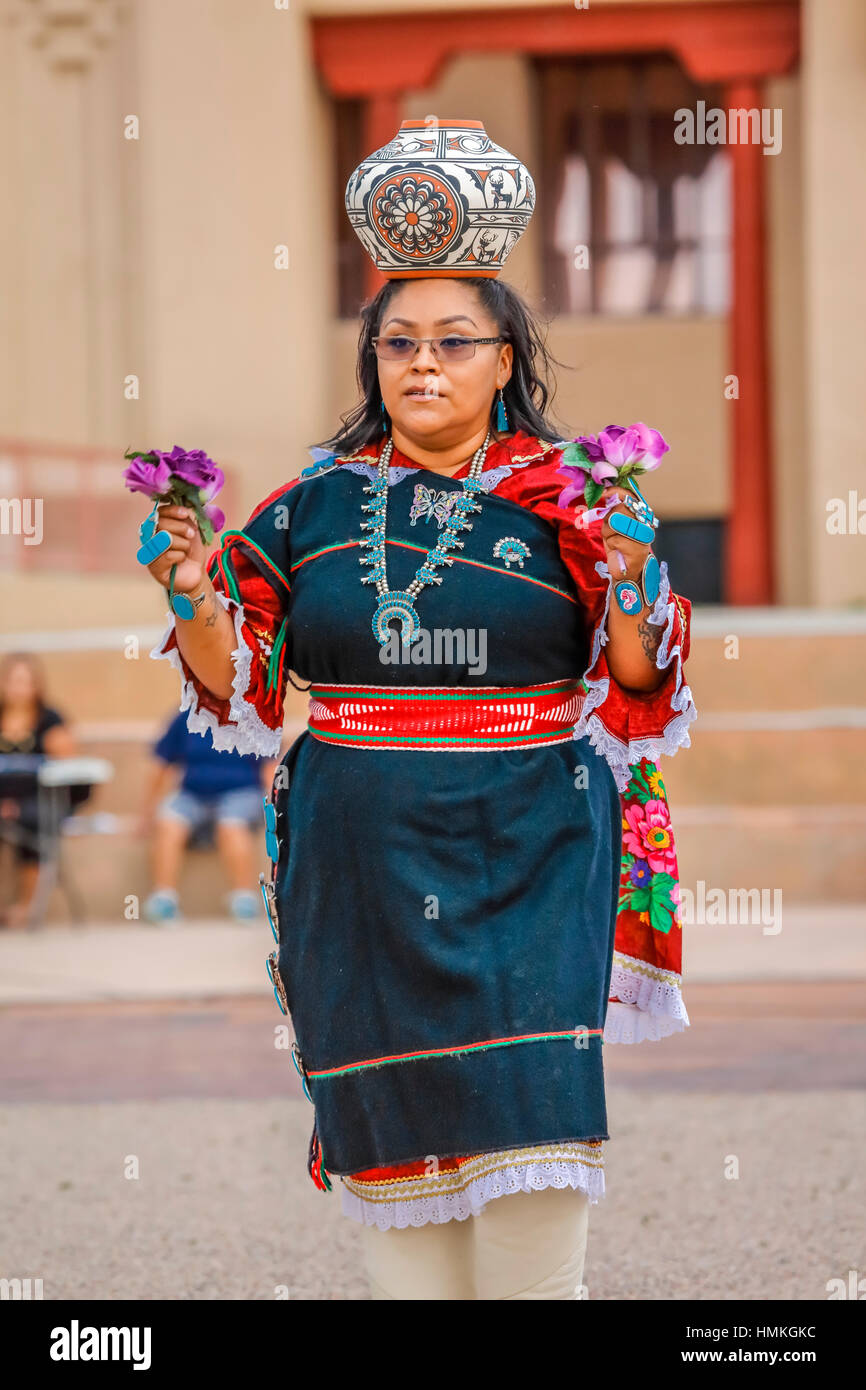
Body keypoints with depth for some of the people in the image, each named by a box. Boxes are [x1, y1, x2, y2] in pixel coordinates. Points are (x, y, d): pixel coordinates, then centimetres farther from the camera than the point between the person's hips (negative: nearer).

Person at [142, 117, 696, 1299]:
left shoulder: (564, 503, 1)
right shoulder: (314, 504, 6)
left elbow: (633, 702, -1)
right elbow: (240, 688, 9)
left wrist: (627, 598, -20)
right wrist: (198, 600, -10)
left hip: (527, 859, -2)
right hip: (360, 864, 2)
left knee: (528, 1118, -9)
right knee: (389, 1129, 4)